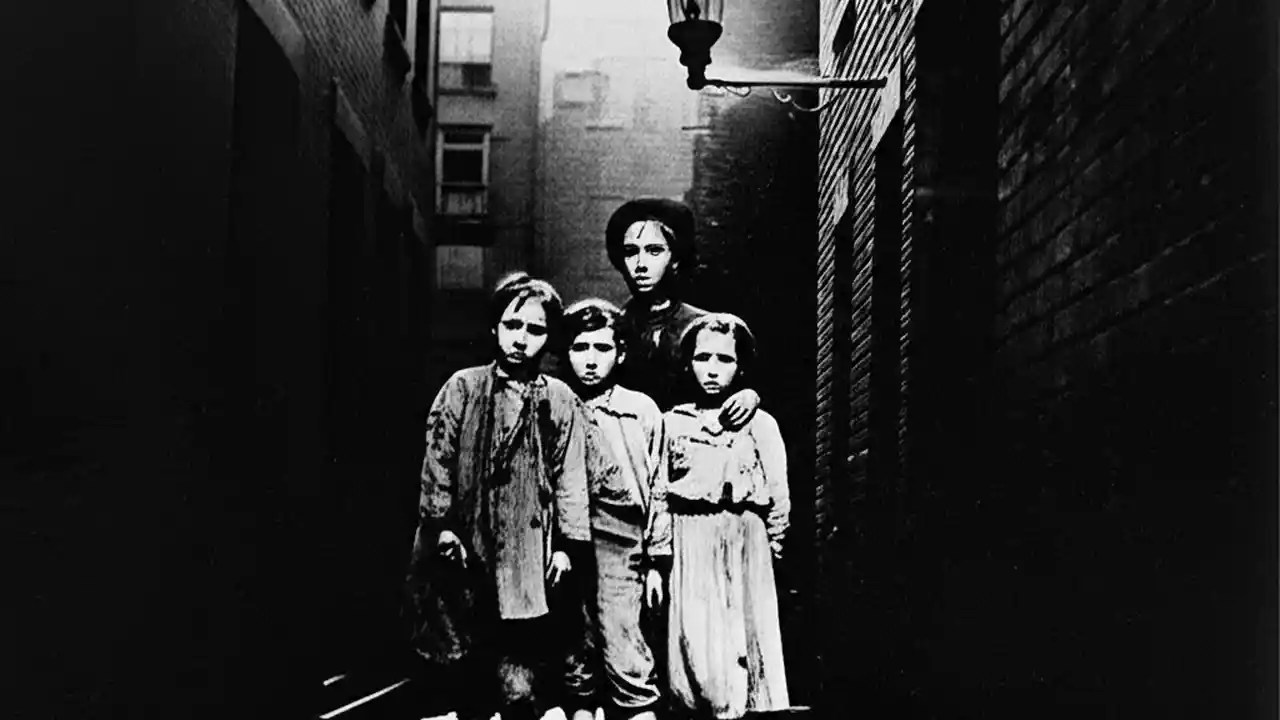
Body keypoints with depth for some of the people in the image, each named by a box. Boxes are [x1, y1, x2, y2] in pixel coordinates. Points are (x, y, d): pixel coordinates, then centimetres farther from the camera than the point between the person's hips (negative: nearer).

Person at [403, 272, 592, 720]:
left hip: (527, 551, -1)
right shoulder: (463, 387, 5)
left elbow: (570, 476, 3)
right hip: (464, 548, 1)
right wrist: (441, 523, -4)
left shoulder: (560, 401, 5)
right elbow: (437, 456, 3)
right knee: (465, 668, 6)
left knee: (519, 683, -5)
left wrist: (565, 544, -1)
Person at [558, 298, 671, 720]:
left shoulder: (642, 411, 7)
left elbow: (657, 492, 9)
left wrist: (657, 563, 5)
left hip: (619, 547, -2)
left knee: (626, 664, -9)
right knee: (574, 659, 7)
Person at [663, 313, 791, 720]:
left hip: (745, 547, 0)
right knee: (696, 645, -6)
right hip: (689, 548, 0)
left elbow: (779, 498, 7)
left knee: (744, 638, -1)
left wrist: (769, 546, 2)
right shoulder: (672, 424, 8)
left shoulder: (760, 423, 6)